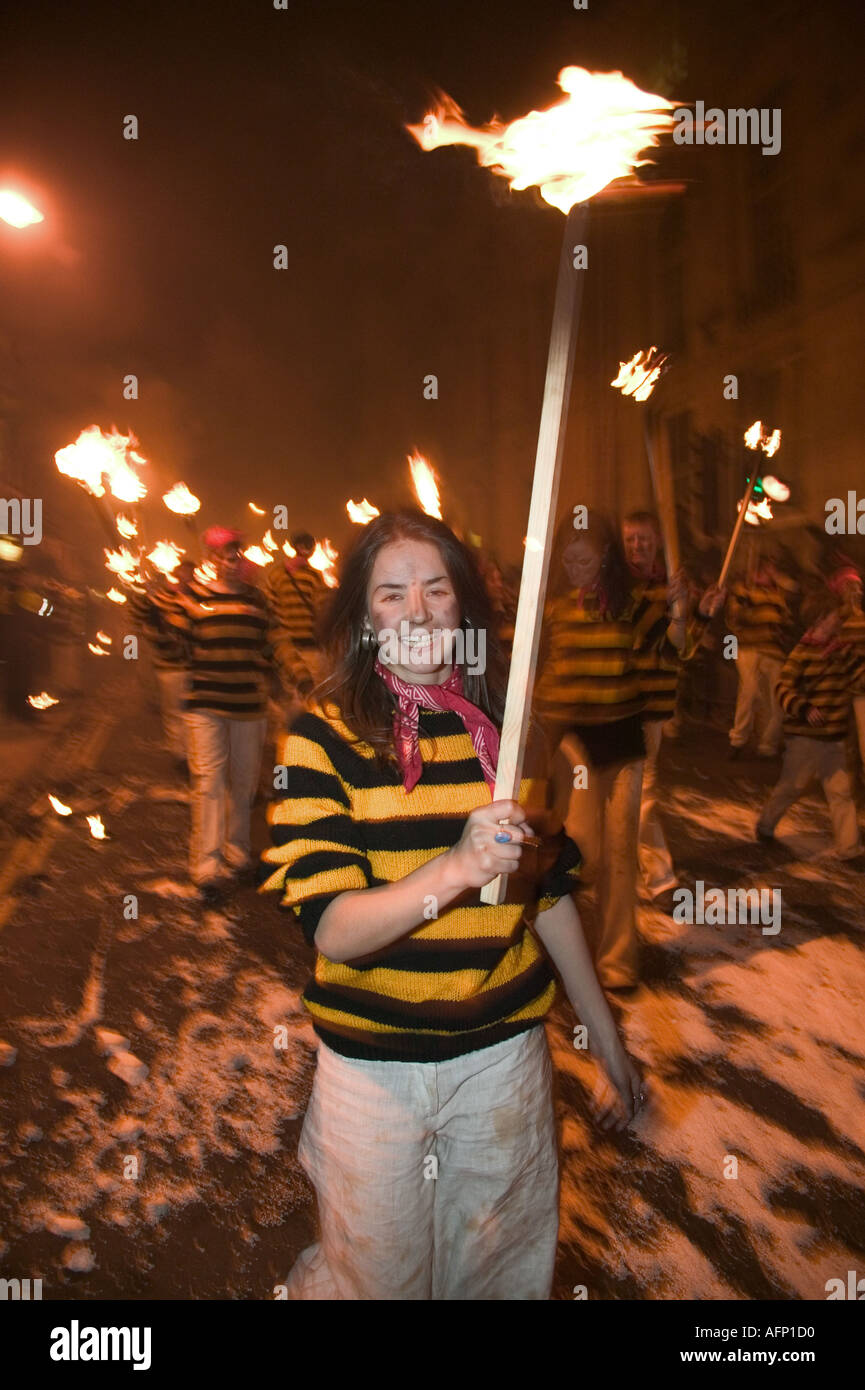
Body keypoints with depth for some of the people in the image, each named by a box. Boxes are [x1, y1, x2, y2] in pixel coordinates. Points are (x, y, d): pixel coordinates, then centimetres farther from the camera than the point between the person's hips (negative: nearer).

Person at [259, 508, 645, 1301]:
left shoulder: (507, 726, 0)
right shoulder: (325, 737, -11)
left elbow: (549, 896, 7)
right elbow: (331, 929, -18)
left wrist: (610, 1045, 11)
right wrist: (457, 867, -34)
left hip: (506, 1056, 3)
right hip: (374, 1066, -2)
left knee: (507, 1270, 18)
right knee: (378, 1277, 16)